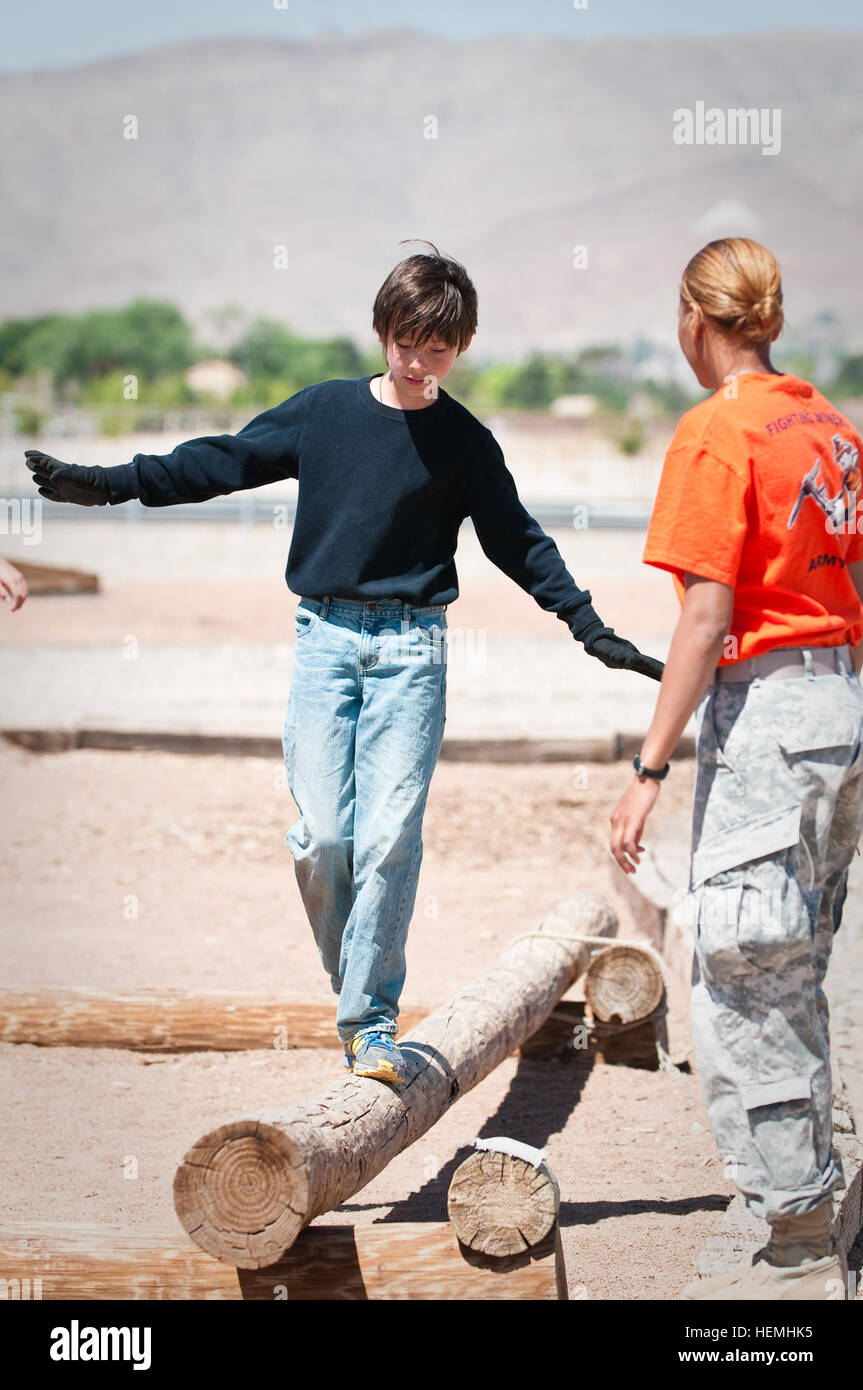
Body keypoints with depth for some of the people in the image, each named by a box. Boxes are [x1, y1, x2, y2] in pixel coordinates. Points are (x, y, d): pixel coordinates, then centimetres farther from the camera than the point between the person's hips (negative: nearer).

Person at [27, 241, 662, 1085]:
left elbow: (517, 541, 11)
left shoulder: (465, 443, 4)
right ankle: (355, 984, 12)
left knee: (389, 837, -10)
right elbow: (226, 461, 10)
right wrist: (108, 484, 6)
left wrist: (591, 629, 7)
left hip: (410, 649, -1)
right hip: (324, 637, 1)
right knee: (322, 837, -7)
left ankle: (371, 1021, -4)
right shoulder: (326, 410, 5)